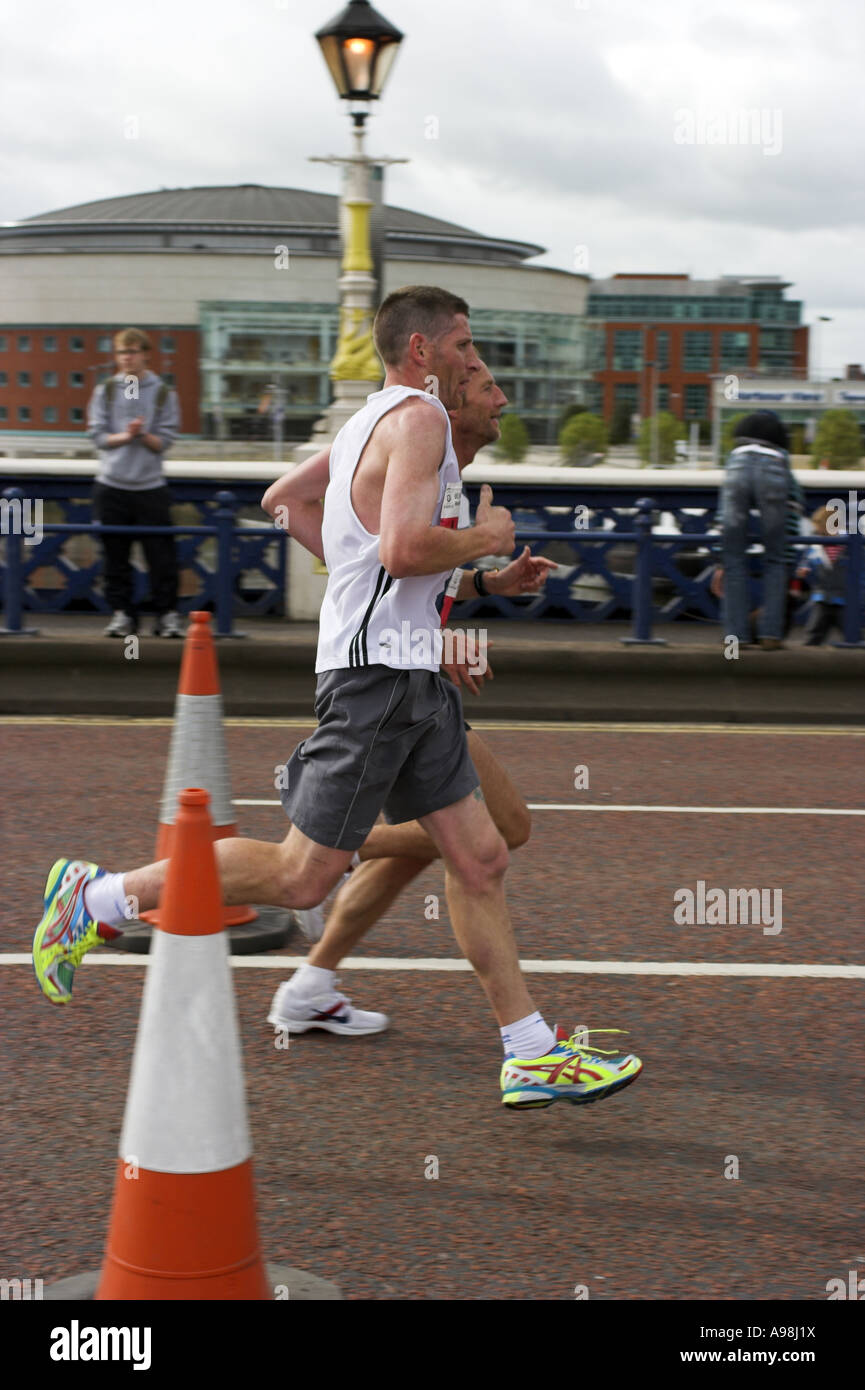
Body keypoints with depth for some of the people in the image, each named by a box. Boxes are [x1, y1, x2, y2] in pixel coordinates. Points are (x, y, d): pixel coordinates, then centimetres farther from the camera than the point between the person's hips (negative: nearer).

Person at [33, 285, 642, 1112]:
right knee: (303, 875, -6)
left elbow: (297, 511, 30)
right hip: (377, 671, -11)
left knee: (480, 860, 8)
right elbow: (405, 547, -24)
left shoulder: (368, 422, 19)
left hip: (409, 676, 11)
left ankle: (531, 1056, 12)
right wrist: (484, 538, -8)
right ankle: (97, 896, 5)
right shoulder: (418, 416, -11)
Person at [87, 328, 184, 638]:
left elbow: (164, 442, -2)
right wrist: (126, 436, -15)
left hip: (150, 487, -1)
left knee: (161, 555, -2)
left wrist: (144, 434, -20)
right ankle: (122, 612, 13)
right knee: (116, 556, 4)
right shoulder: (105, 391, 6)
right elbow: (98, 435, 0)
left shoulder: (163, 394, 3)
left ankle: (167, 613, 6)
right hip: (111, 485, 1)